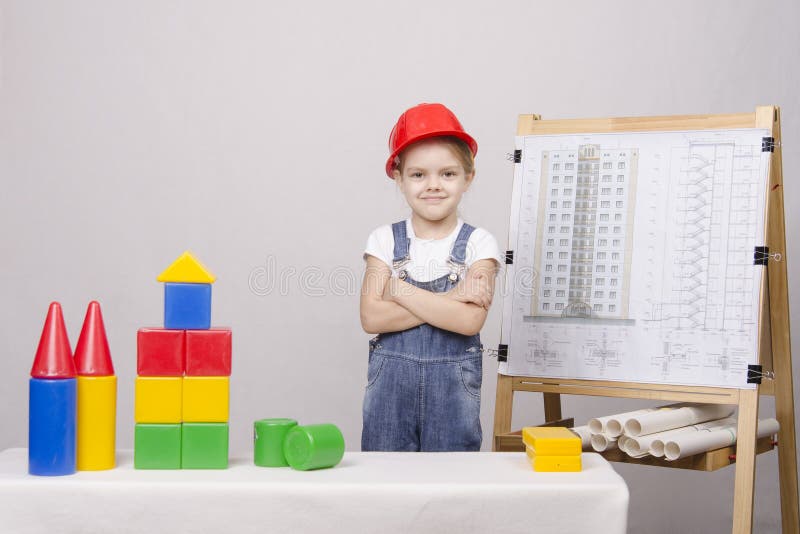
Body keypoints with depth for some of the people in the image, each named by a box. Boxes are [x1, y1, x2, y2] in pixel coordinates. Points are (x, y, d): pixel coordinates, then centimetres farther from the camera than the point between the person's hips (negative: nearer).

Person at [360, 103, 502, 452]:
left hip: (454, 384, -1)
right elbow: (371, 317, -11)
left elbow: (469, 320, -16)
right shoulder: (385, 240, 2)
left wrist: (398, 288, -13)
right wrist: (449, 299, -16)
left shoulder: (478, 243, -2)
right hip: (390, 381, 1)